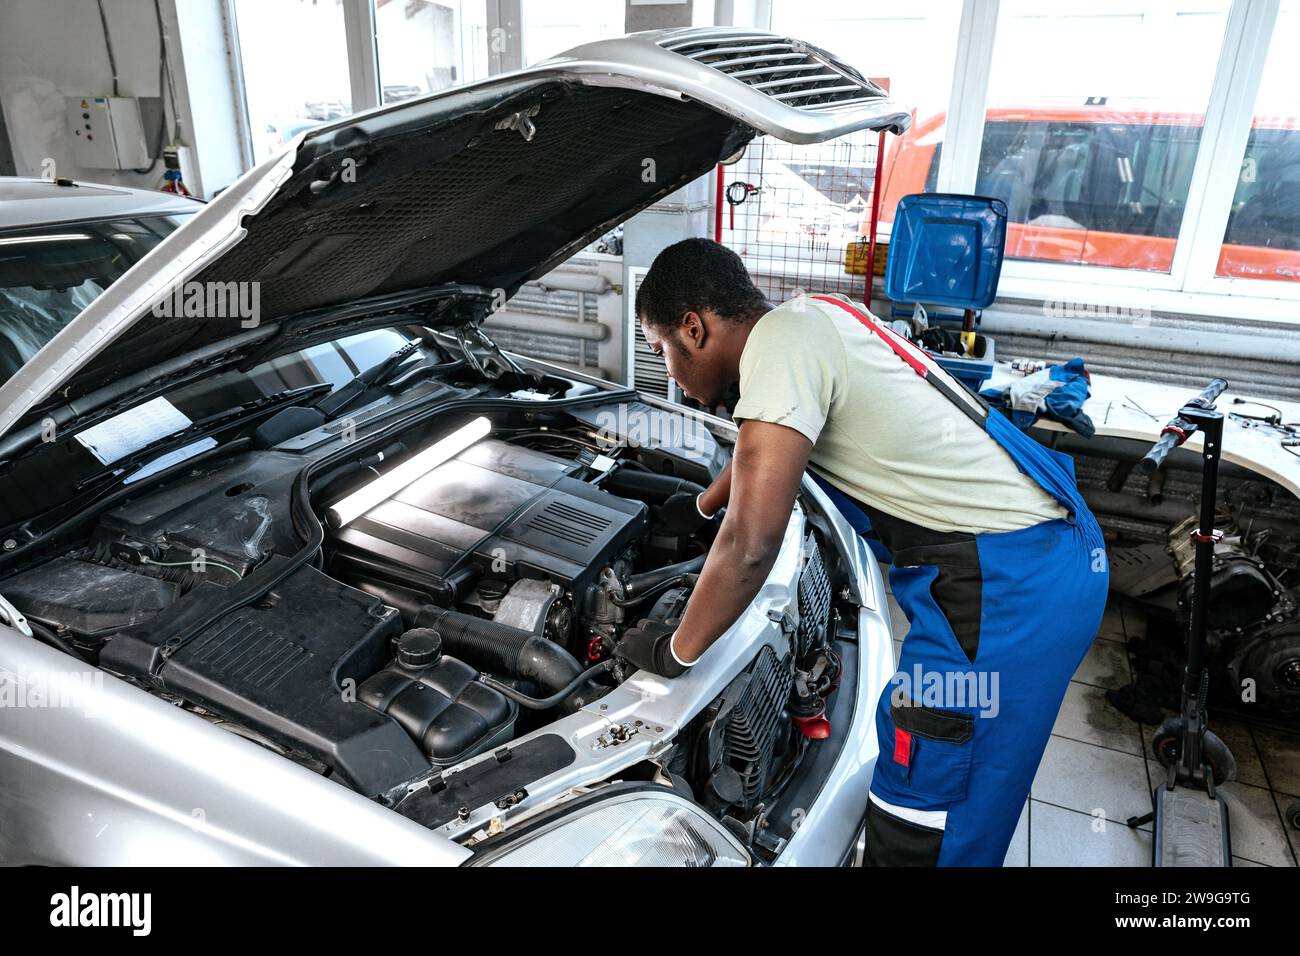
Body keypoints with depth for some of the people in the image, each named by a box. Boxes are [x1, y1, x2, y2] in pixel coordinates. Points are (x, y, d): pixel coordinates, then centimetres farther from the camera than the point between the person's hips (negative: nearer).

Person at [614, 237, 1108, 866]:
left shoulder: (781, 340, -18)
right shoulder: (809, 319, 11)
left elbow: (750, 544, -22)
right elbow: (767, 443, 31)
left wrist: (673, 653, -6)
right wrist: (700, 508, 46)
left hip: (1003, 585, -10)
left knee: (917, 829, 3)